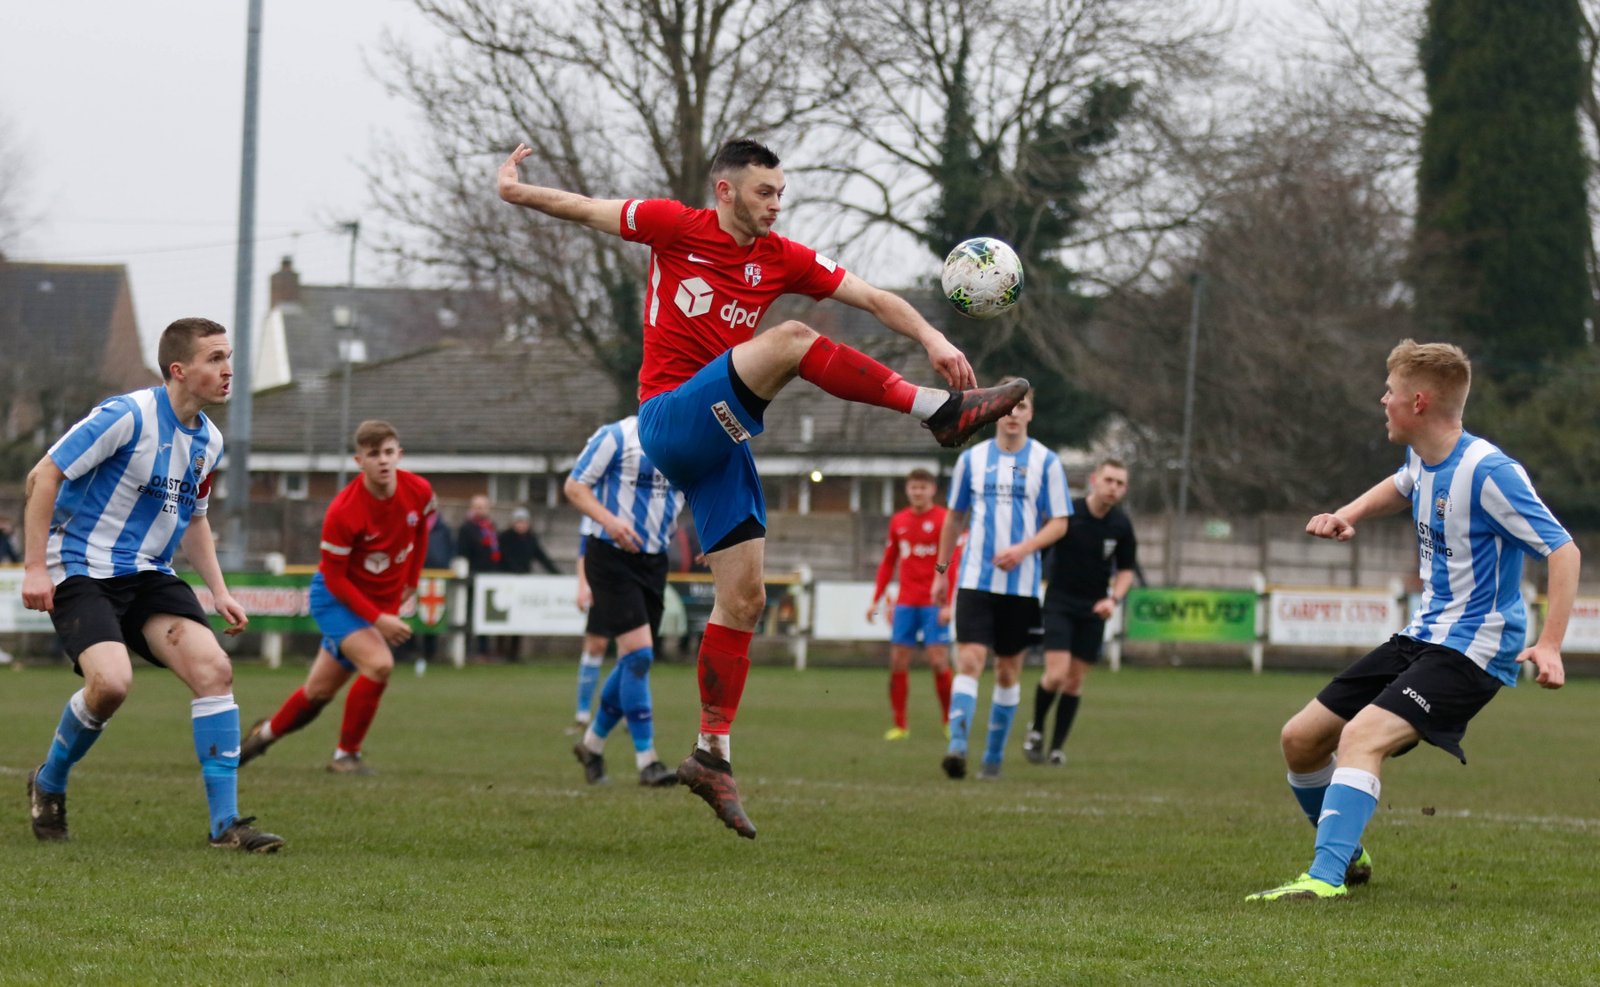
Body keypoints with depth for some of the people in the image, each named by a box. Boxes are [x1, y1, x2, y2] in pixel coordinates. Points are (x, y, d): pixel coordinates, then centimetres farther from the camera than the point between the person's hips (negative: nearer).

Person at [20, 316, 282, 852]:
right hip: (82, 571, -7)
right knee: (112, 681, -28)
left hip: (150, 576, 7)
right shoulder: (128, 416, -17)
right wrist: (35, 566, -18)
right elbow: (44, 475, -14)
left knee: (214, 668, -14)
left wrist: (219, 591, 13)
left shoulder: (209, 441, 7)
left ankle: (226, 822, -10)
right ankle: (49, 783, 2)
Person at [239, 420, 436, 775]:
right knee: (379, 664, -28)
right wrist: (377, 619, -26)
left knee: (319, 692, 9)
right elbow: (335, 577, -20)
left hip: (384, 602, 5)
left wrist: (411, 582, 15)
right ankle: (346, 755, -10)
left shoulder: (419, 492, -13)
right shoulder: (343, 512, -27)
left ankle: (266, 733, 36)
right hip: (337, 597, -5)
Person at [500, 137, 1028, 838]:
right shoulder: (675, 228, -1)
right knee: (790, 339, -25)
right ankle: (942, 412, -30)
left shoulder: (782, 260, 10)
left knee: (743, 599, 2)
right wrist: (520, 193, -5)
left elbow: (872, 299, 7)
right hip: (670, 422, -6)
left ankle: (712, 754, 9)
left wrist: (932, 340, -6)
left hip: (721, 440, 6)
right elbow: (587, 210, 7)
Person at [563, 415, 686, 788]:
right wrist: (609, 520, -25)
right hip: (612, 558, -7)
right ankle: (646, 761, -12)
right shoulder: (616, 436, -9)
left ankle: (592, 743, 28)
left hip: (654, 561, 7)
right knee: (638, 652, -15)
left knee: (634, 659, 9)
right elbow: (574, 485, -9)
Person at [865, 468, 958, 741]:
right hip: (905, 603, 5)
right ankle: (899, 725, 8)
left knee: (938, 661, -9)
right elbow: (888, 563, 18)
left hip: (934, 604, -5)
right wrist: (876, 600, 12)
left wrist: (949, 604, -17)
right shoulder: (898, 521, 11)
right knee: (898, 662, 0)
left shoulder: (944, 520, -5)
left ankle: (949, 721, 7)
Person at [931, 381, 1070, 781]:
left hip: (1021, 582, 0)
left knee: (1009, 669, 7)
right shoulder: (972, 458, 5)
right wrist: (941, 571, 16)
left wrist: (1024, 548, -16)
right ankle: (957, 746, -23)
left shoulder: (1045, 462, 0)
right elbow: (954, 518, 15)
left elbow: (1059, 523, 0)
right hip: (975, 579, 0)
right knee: (969, 658, -15)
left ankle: (994, 755, 18)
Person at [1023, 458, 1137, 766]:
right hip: (1059, 604, -3)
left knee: (1075, 681, 5)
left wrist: (1113, 599, -7)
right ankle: (1036, 729, 10)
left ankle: (1057, 746, 16)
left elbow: (1126, 569, 10)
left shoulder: (1121, 526, -3)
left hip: (1093, 610, 3)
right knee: (1056, 674, -15)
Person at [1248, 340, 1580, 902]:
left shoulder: (1488, 472, -20)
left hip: (1471, 652, -9)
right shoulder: (1423, 459, 6)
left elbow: (1563, 550, -19)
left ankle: (1327, 878, -41)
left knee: (1362, 736, -31)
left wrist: (1549, 645, -29)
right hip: (1420, 638, 9)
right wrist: (1348, 515, 12)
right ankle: (1347, 857, 29)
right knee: (1301, 739, 9)